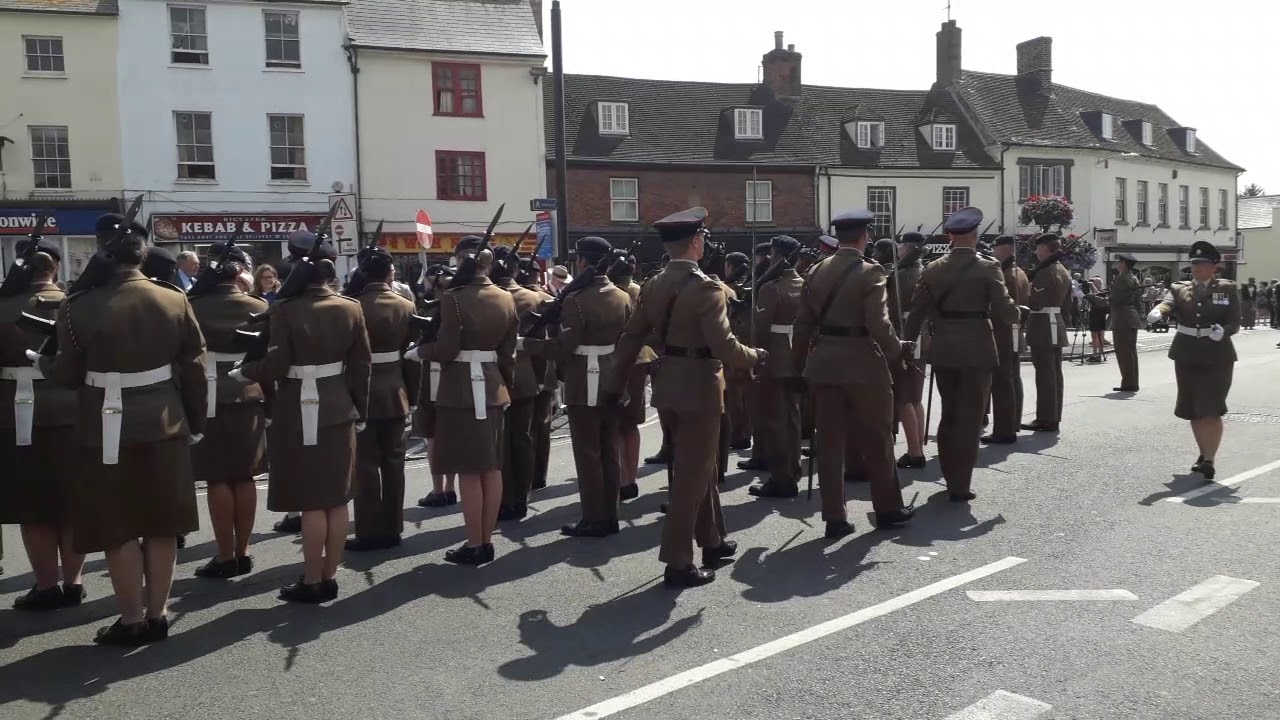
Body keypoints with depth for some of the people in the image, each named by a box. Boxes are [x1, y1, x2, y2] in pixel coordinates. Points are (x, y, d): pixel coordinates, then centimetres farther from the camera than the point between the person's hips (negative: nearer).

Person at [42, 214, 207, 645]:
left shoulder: (79, 307, -12)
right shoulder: (176, 301, -3)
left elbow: (68, 375, -3)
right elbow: (195, 368, 1)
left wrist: (42, 363, 19)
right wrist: (196, 421, 12)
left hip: (109, 432, -3)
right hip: (164, 426, 3)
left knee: (119, 529, 8)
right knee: (160, 526, 11)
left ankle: (132, 621, 17)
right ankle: (157, 615, 20)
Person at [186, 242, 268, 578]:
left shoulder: (195, 307, -9)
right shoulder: (259, 308, 0)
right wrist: (269, 400, 14)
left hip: (210, 402, -3)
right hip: (248, 400, 4)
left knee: (218, 479, 2)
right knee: (244, 476, 10)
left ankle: (225, 556, 7)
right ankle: (242, 552, 16)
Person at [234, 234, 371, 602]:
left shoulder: (285, 310, -13)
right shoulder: (351, 308, 1)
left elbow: (276, 366, -15)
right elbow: (361, 367, 4)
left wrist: (243, 371, 4)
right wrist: (360, 412, 12)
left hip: (299, 415, -5)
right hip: (338, 411, 5)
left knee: (311, 502, 2)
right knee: (336, 500, 10)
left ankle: (312, 582, 11)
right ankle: (329, 578, 19)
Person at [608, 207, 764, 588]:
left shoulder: (652, 286, 5)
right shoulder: (705, 287, -17)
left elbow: (630, 339, 9)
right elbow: (724, 347, -22)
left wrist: (616, 384, 17)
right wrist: (756, 357, -4)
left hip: (667, 386, 8)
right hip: (699, 387, -7)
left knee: (700, 466, 21)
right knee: (692, 473, 1)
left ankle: (713, 542, 34)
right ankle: (677, 563, 6)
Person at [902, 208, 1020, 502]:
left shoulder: (933, 269, 3)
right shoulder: (988, 268, -8)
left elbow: (917, 311, 4)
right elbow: (1004, 311, -11)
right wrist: (1018, 313, 11)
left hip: (943, 350, 4)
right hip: (976, 350, -4)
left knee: (949, 415, 17)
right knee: (969, 418, 3)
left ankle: (951, 478, 27)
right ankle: (960, 486, 5)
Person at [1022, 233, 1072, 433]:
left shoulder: (1046, 272, -16)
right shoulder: (1063, 272, 15)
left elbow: (1036, 302, -22)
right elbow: (1066, 306, 18)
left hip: (1043, 328, -10)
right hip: (1056, 326, 10)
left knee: (1045, 375, -7)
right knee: (1054, 374, 11)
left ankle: (1046, 420, -6)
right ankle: (1053, 417, 16)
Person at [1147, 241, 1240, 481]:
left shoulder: (1227, 289, 3)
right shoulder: (1179, 288, 7)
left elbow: (1234, 323, 0)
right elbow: (1168, 303, -14)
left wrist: (1223, 330, -23)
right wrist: (1157, 311, -37)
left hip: (1217, 357, -3)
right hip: (1186, 356, 3)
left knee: (1211, 409, -10)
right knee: (1193, 410, 11)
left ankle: (1210, 459, -9)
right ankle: (1203, 454, 26)